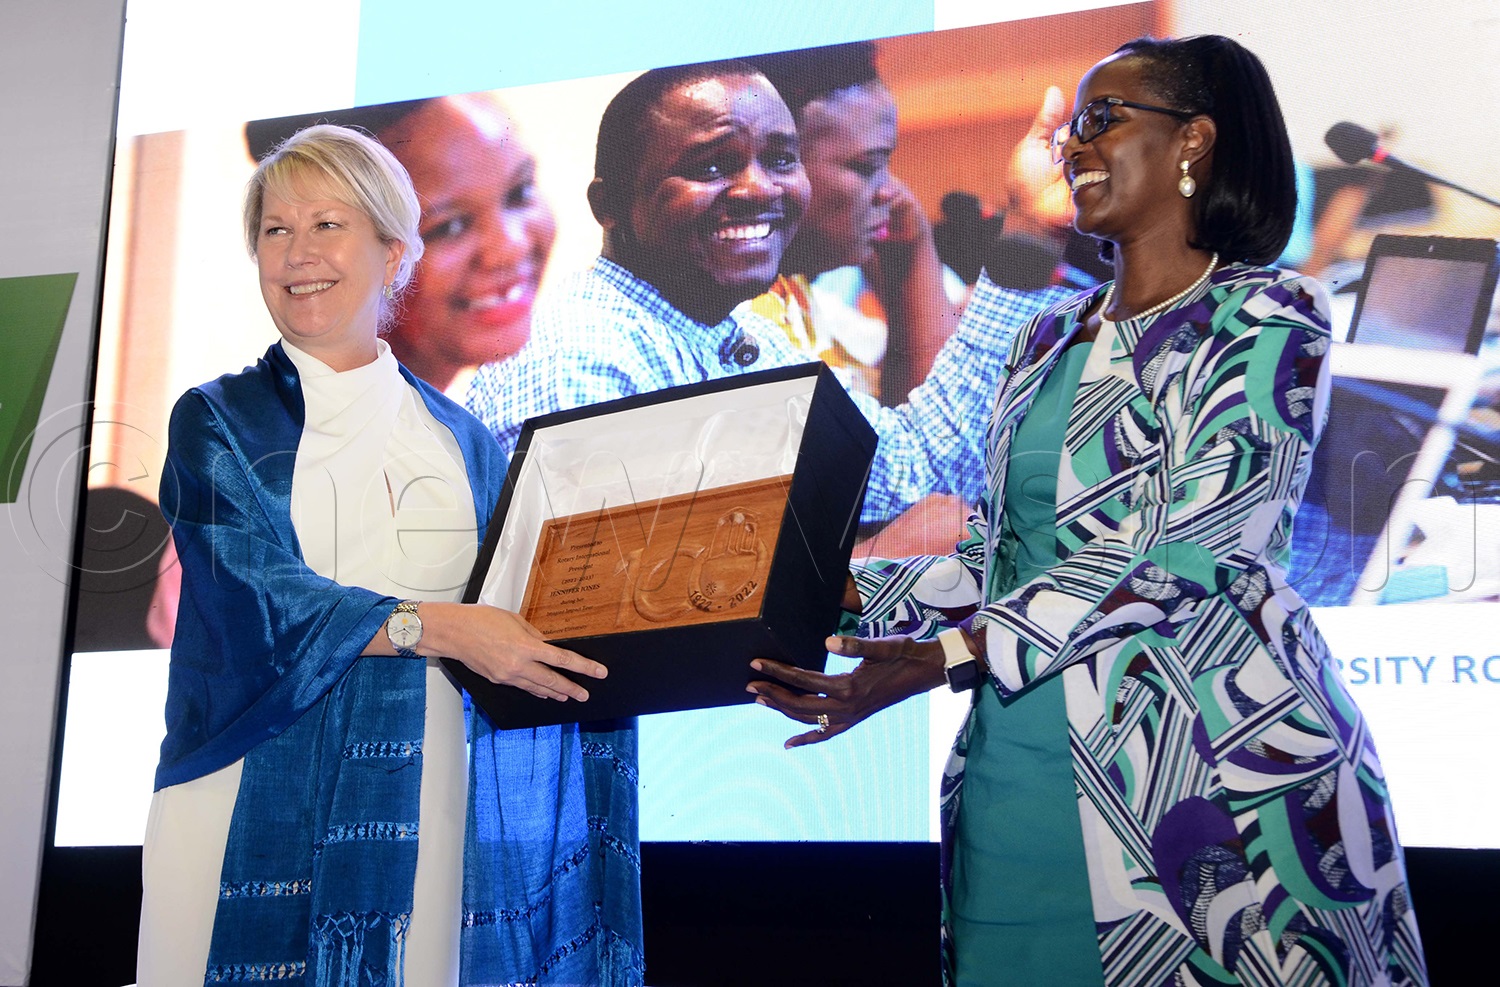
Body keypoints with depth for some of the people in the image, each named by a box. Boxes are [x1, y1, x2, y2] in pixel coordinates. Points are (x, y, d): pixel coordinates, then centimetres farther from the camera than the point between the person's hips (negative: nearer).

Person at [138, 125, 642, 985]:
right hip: (264, 802, -1)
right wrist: (431, 625, -21)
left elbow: (514, 613, 9)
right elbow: (254, 591, -9)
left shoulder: (461, 439, 14)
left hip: (426, 807, 2)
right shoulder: (219, 421, 7)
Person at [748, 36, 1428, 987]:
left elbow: (1184, 551, -16)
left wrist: (942, 657, -22)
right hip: (1021, 763, 6)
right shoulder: (1050, 339, 15)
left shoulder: (1267, 319, -4)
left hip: (1213, 756, -5)